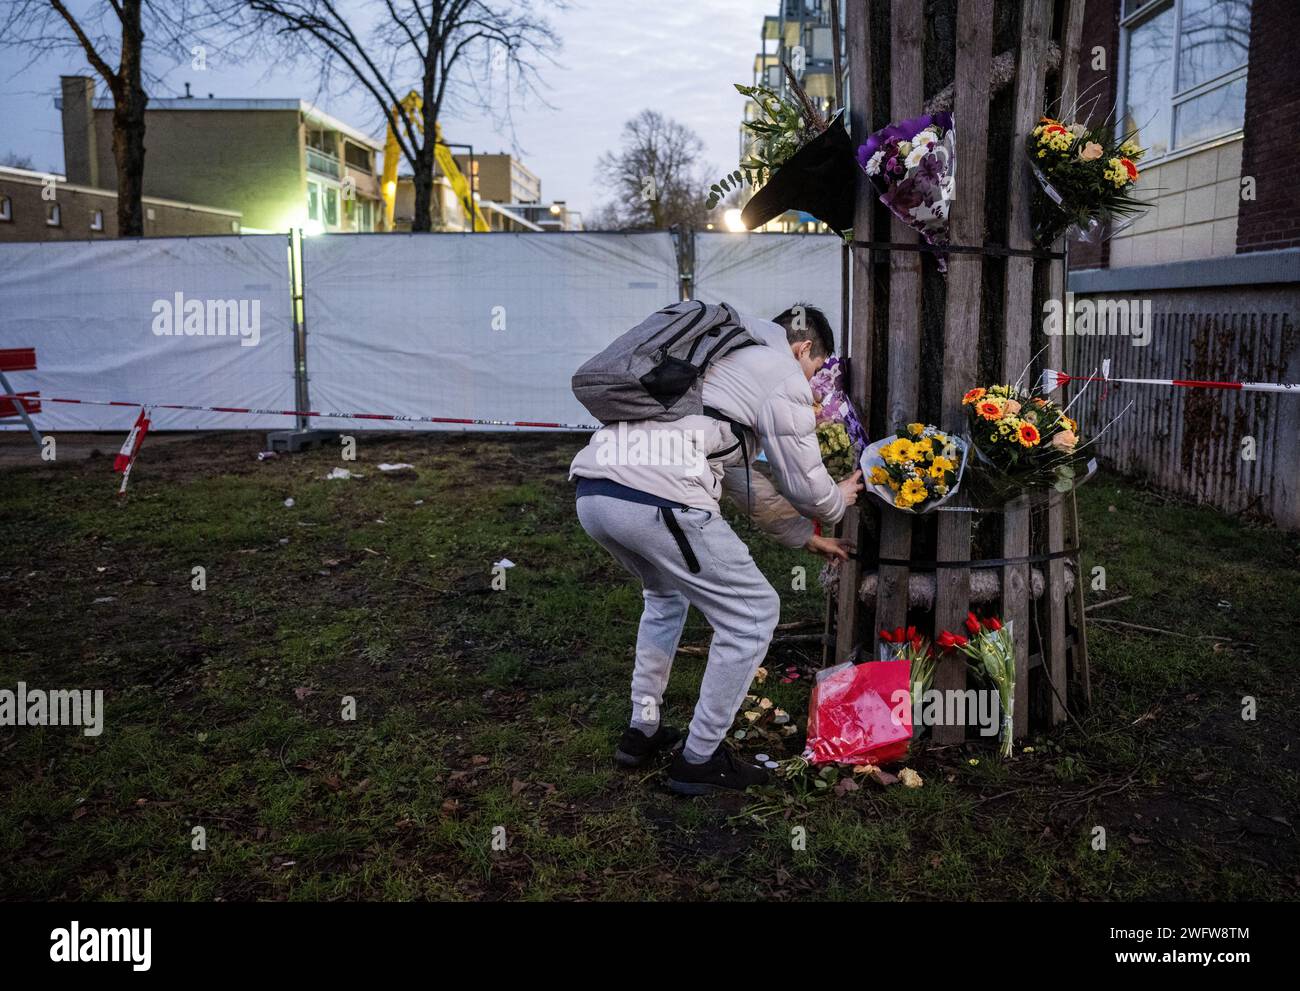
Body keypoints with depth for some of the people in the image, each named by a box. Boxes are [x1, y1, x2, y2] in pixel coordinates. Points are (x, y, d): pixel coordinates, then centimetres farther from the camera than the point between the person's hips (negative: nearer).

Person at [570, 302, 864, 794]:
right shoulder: (782, 375, 7)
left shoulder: (727, 358, 34)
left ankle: (642, 731, 38)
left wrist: (805, 535, 41)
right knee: (753, 614, 9)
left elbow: (741, 477, 37)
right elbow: (803, 484, 10)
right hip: (657, 500, -9)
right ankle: (699, 760, 18)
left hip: (592, 491, 9)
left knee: (667, 594, 35)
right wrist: (838, 501, 34)